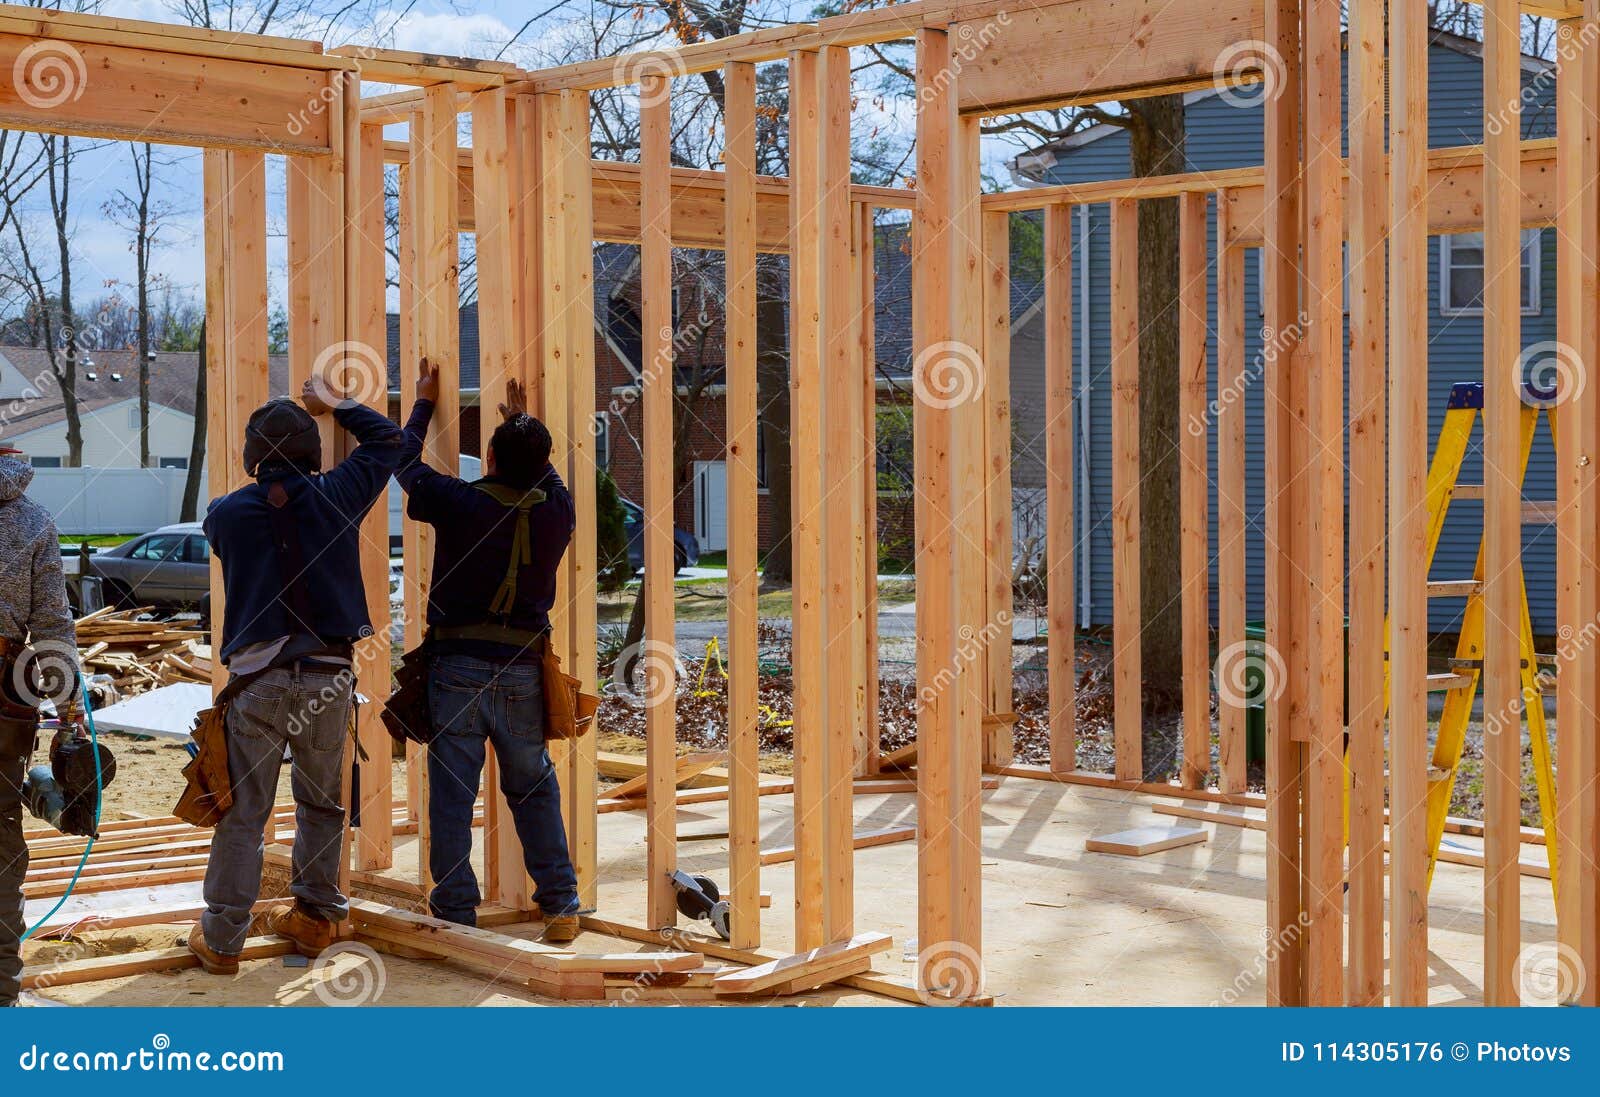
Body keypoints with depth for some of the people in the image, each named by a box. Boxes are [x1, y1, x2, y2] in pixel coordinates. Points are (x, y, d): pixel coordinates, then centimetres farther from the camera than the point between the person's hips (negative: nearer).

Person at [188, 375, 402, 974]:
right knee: (321, 802, 16)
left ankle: (221, 938, 6)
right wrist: (336, 405, 29)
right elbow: (387, 439, 15)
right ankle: (315, 916, 25)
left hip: (258, 680, -1)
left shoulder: (227, 512, -1)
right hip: (330, 677, 1)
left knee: (242, 813, 3)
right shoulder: (335, 497, 0)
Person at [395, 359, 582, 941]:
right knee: (534, 788, 13)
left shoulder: (459, 502, -8)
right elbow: (547, 478, 25)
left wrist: (424, 403, 26)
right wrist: (525, 424, 37)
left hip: (458, 667, -2)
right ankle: (560, 905, 13)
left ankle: (455, 910, 7)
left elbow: (405, 462, 11)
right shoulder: (556, 511, -1)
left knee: (452, 792, 4)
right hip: (523, 671, 3)